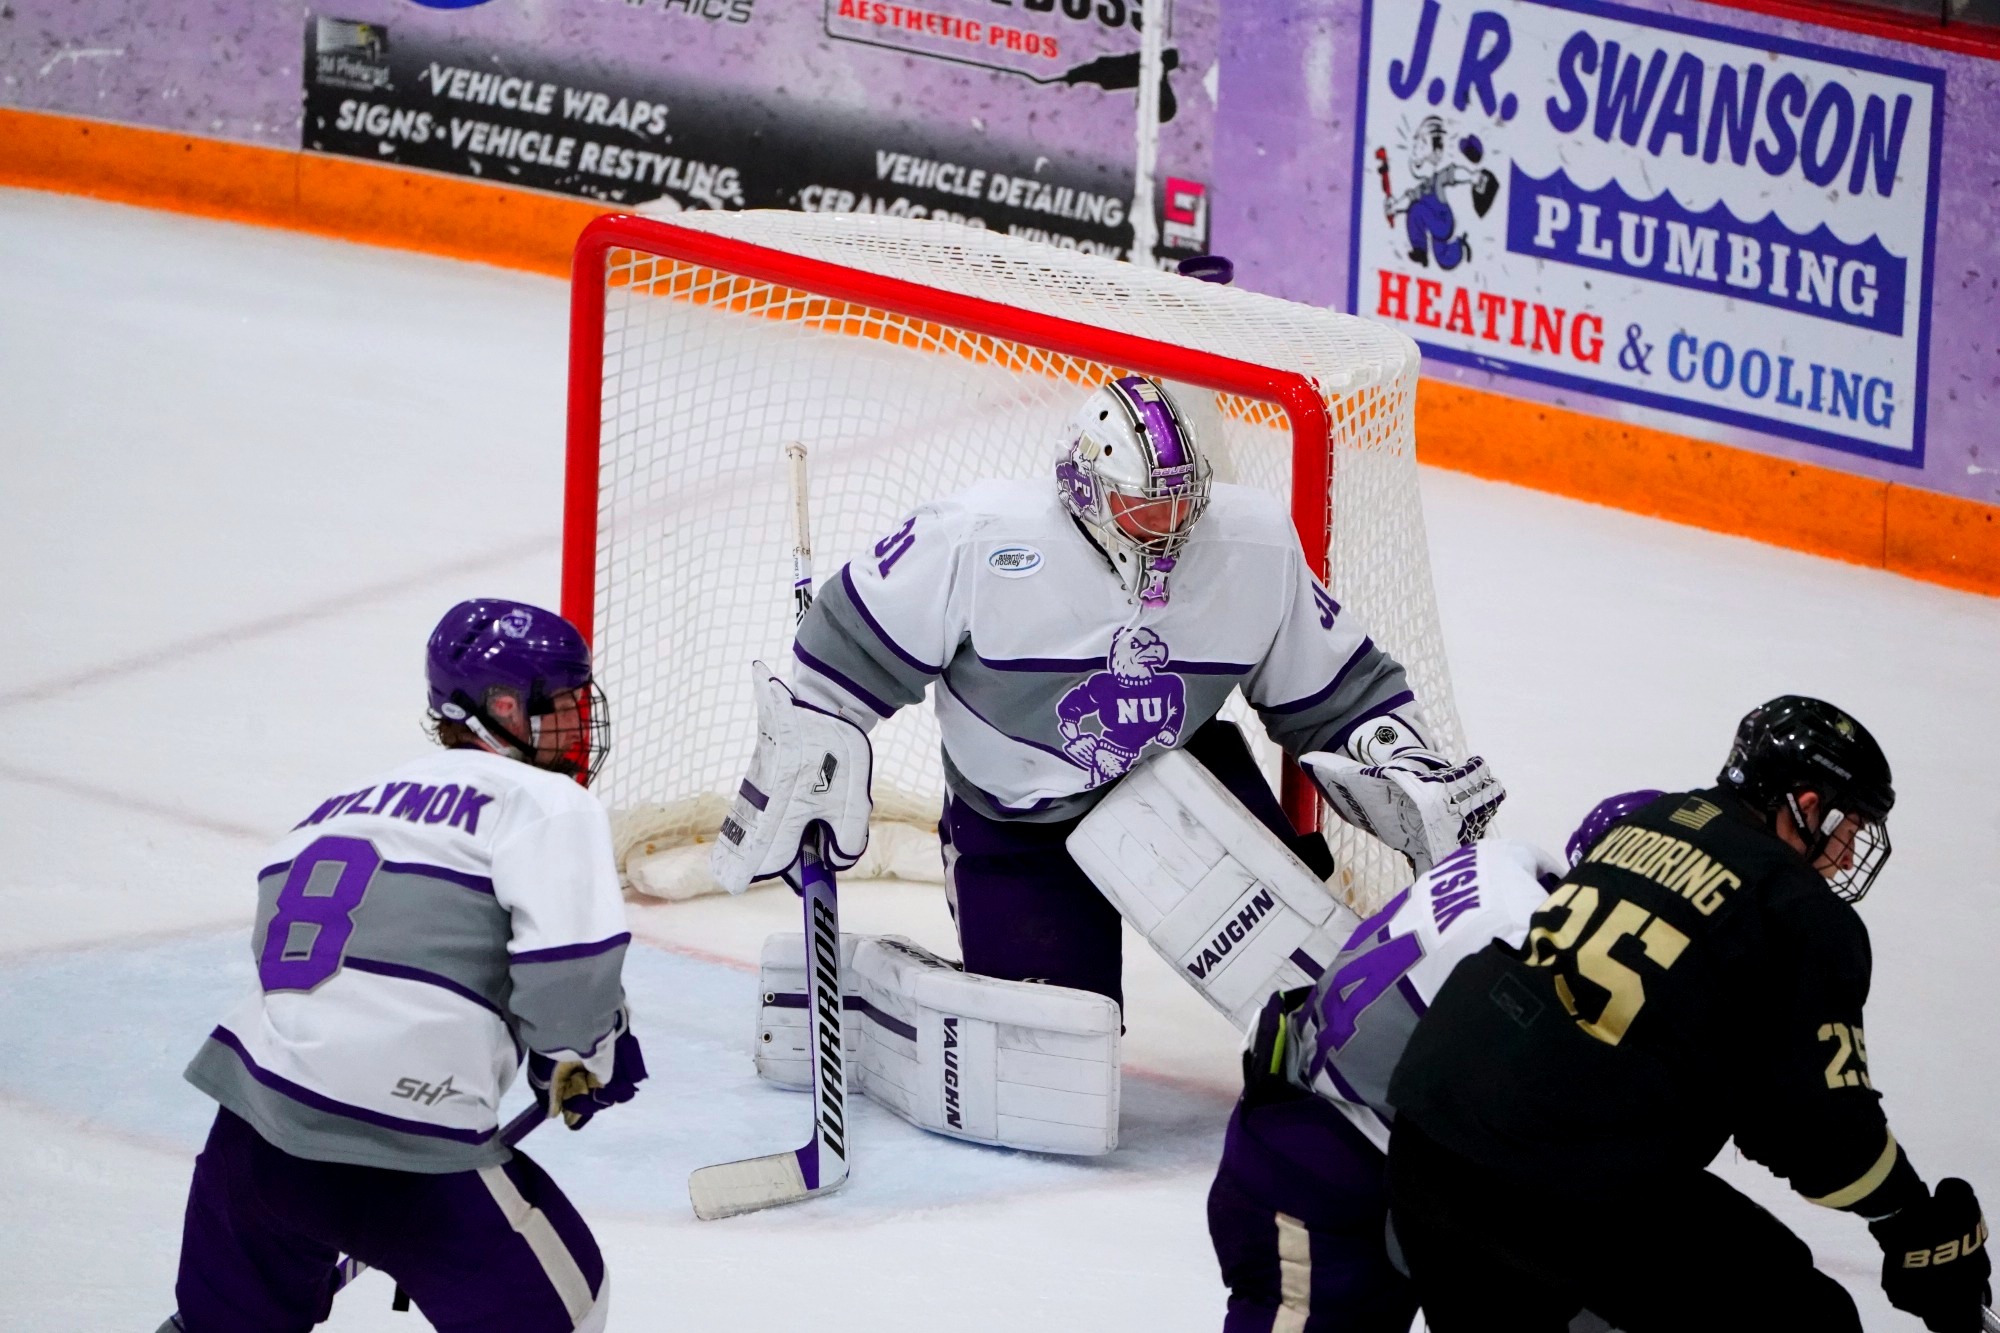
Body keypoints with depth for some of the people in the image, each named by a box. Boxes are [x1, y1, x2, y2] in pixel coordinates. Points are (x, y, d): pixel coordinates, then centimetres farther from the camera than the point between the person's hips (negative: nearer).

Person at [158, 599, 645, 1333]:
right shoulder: (545, 803, 1)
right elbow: (570, 966, -12)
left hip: (248, 1129, 7)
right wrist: (580, 1062, 8)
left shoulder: (341, 807, 25)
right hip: (396, 1151, -7)